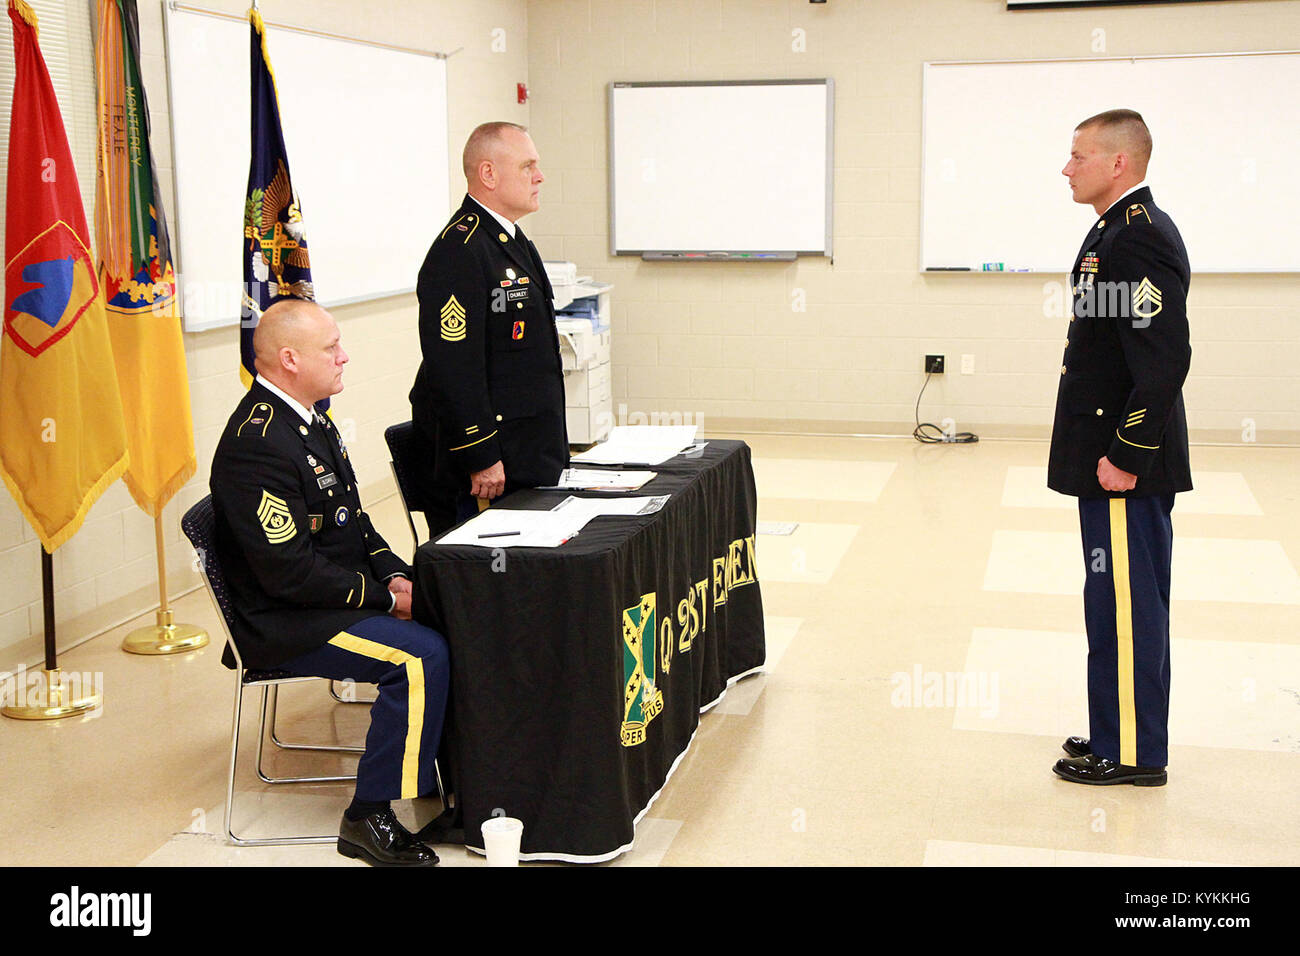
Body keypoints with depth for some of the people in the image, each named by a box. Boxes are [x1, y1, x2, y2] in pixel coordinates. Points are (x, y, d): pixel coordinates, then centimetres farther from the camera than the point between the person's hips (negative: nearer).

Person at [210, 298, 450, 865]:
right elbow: (290, 572, -24)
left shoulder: (306, 419, 11)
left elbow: (352, 523, 17)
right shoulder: (256, 445, -22)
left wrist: (394, 574, 0)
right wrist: (386, 597, -17)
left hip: (331, 597, 10)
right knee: (420, 655, -24)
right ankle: (370, 817, -14)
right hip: (283, 624, -10)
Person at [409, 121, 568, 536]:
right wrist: (479, 458, -22)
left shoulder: (514, 240, 16)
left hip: (530, 456, 10)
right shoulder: (459, 250, -18)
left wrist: (552, 448, 23)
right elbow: (453, 368, -23)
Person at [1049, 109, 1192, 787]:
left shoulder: (1139, 238, -18)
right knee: (1120, 603, 17)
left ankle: (1132, 754, 10)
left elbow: (1164, 360, -24)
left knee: (1125, 605, -1)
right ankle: (1121, 733, 28)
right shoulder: (1119, 230, 14)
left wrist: (1127, 456, -21)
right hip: (1111, 456, 10)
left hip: (1126, 463, -10)